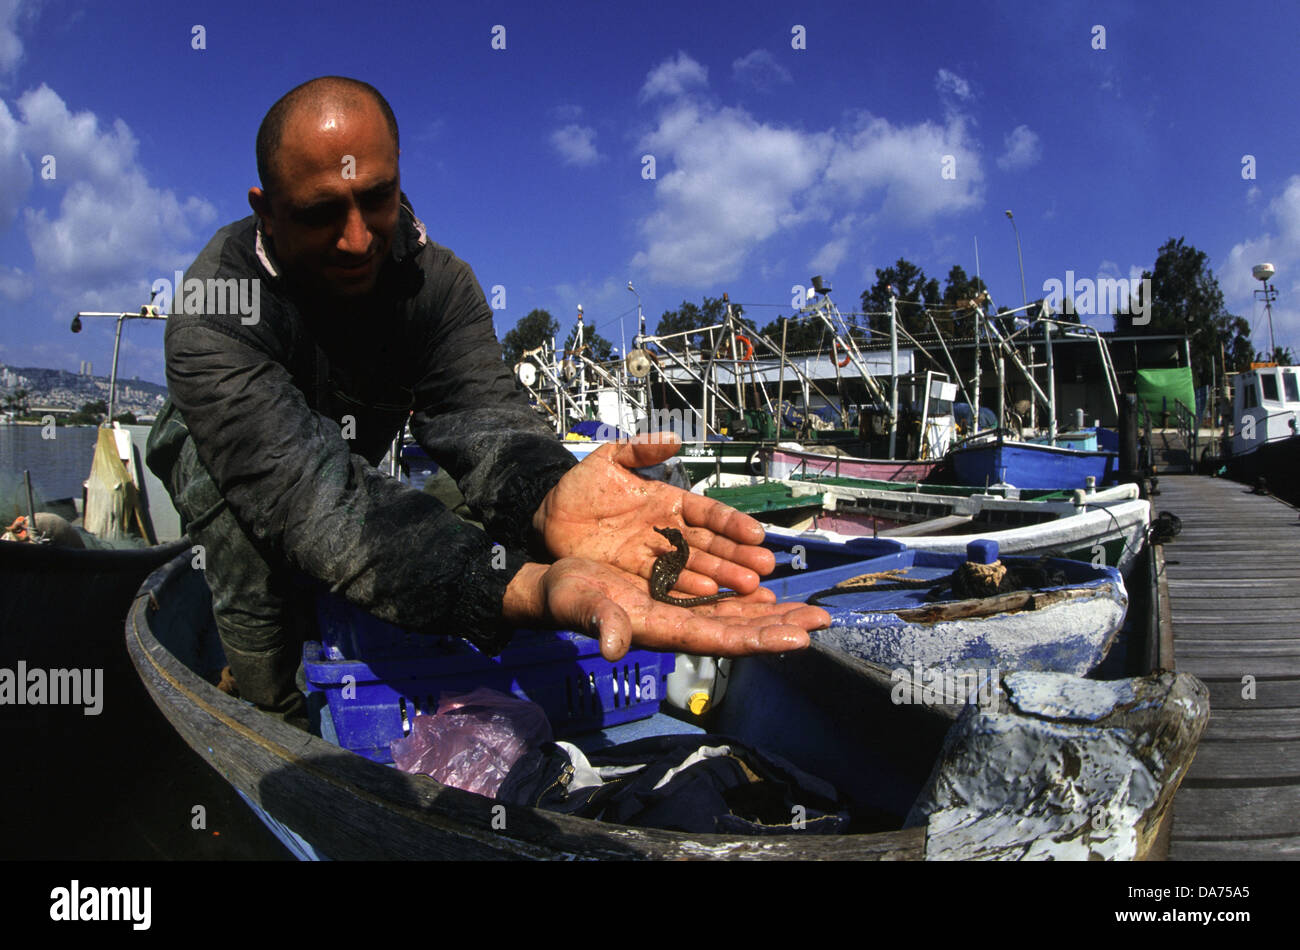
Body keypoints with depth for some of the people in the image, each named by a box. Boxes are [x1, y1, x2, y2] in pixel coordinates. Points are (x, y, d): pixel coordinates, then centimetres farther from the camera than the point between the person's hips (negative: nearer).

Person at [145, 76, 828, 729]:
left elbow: (479, 409, -36)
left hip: (354, 444, 6)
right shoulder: (212, 315, -37)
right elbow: (309, 491, -51)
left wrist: (545, 495, -64)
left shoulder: (436, 278, -22)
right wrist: (529, 588, -67)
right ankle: (273, 718, -14)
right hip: (211, 455, -5)